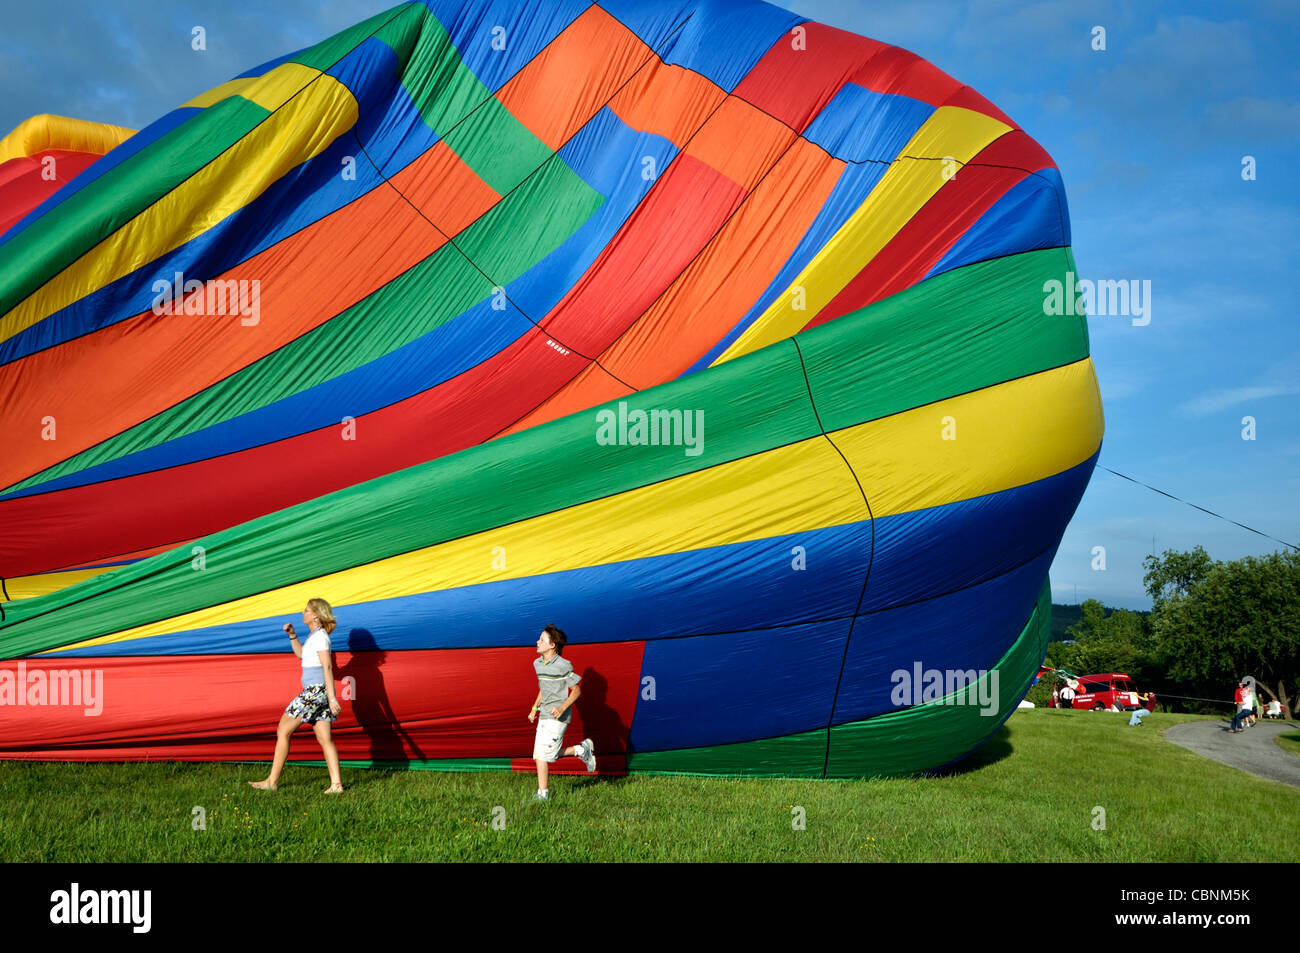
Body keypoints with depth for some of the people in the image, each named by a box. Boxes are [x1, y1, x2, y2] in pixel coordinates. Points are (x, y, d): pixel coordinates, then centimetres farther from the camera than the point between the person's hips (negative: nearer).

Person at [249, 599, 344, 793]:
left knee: (283, 731, -1)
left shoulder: (320, 636, -13)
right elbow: (301, 654, 32)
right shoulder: (315, 635, 16)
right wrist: (292, 635, 17)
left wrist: (332, 698, -22)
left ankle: (272, 781, 5)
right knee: (324, 739, 5)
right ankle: (336, 784, -1)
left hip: (314, 691, -9)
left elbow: (327, 667, -18)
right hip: (317, 691, 9)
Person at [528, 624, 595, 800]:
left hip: (558, 716, -8)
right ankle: (582, 749, 19)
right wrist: (534, 708, 16)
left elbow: (576, 690, -10)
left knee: (542, 755, -11)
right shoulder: (538, 663, 10)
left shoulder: (563, 665, -14)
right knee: (539, 756, 6)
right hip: (544, 714, 8)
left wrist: (562, 707, -23)